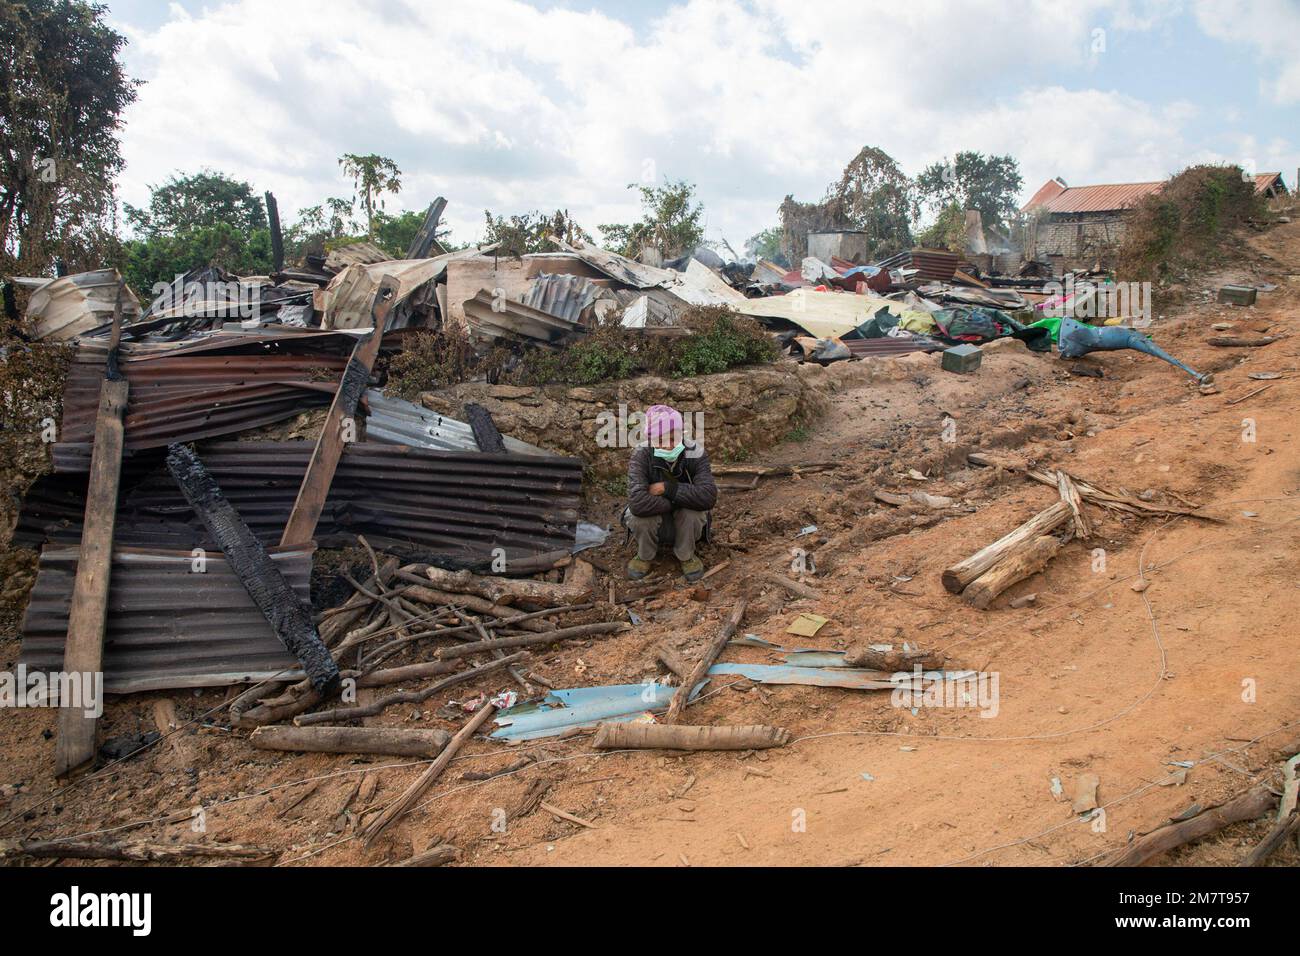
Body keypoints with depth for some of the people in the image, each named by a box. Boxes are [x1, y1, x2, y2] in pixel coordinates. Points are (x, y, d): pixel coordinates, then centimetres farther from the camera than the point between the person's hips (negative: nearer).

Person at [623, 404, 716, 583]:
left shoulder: (695, 452, -21)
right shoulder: (642, 455, -25)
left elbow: (709, 496, -34)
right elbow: (637, 502, -40)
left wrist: (669, 488, -33)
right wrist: (676, 502, -31)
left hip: (686, 522, 1)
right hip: (652, 522, -1)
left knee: (693, 512, -31)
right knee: (640, 515, -32)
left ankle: (686, 556, 0)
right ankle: (644, 556, 1)